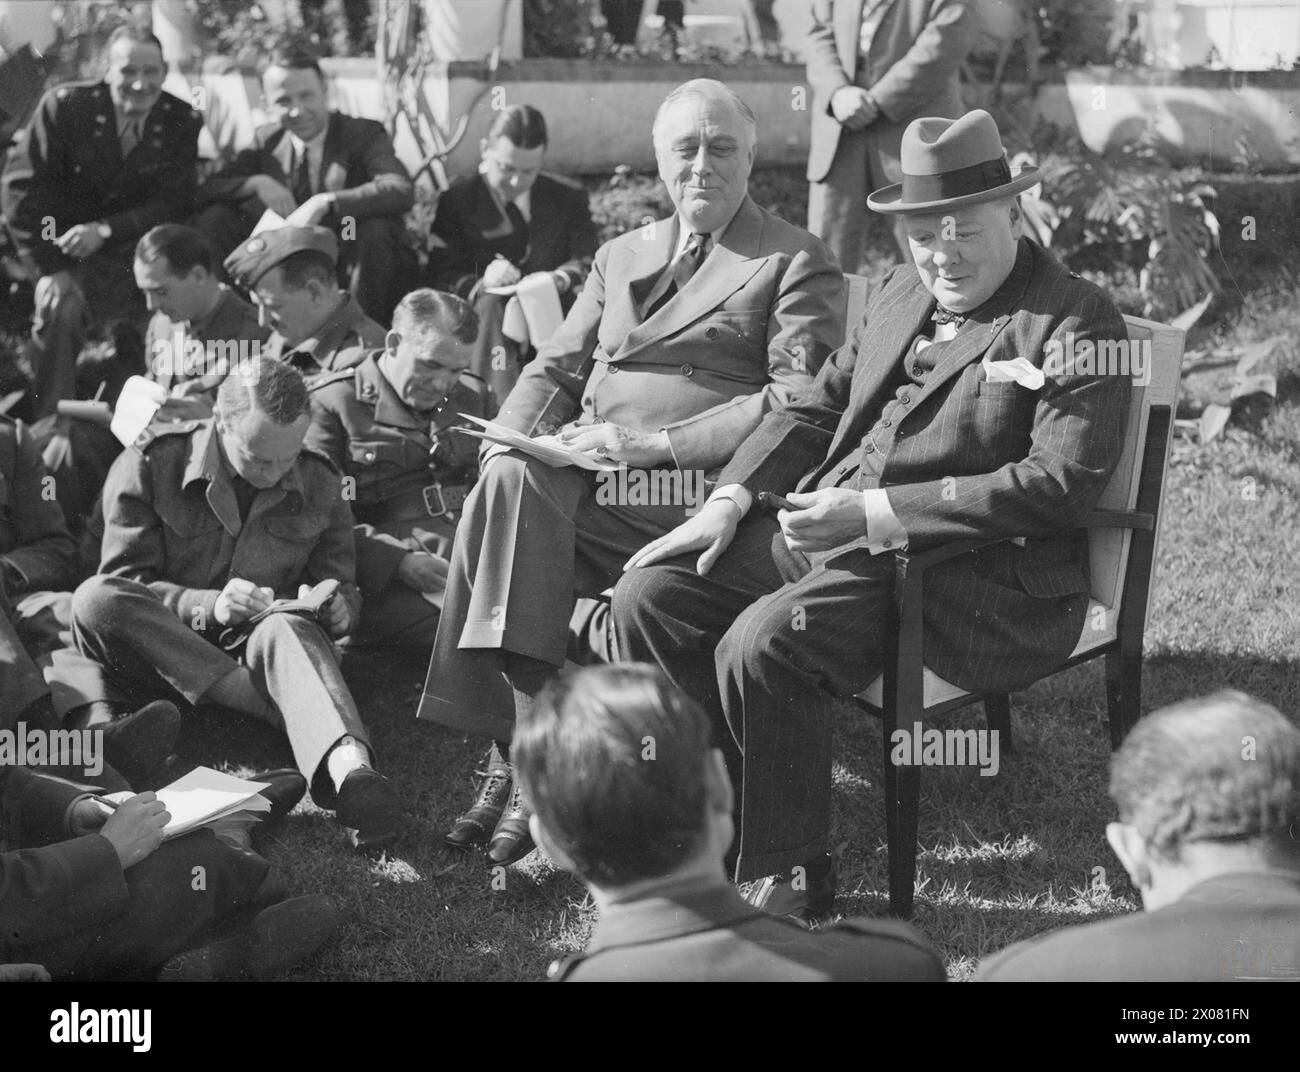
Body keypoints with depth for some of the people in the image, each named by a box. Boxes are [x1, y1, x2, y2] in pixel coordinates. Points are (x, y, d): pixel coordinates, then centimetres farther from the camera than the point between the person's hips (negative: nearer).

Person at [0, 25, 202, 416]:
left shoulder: (184, 122, -4)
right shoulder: (64, 107, -9)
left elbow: (175, 202, -6)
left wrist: (106, 231, -20)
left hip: (139, 253, 2)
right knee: (61, 307, -30)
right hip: (69, 257, -2)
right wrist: (47, 269, -17)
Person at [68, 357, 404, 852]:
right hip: (156, 654, 0)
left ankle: (348, 766, -66)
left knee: (287, 629, -36)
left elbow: (341, 585, 12)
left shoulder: (321, 483, 4)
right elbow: (124, 584, -9)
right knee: (93, 599, -32)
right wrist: (209, 606, -27)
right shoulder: (150, 464, -6)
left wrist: (338, 608, -15)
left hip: (256, 648, 0)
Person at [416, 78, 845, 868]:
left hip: (695, 482, -5)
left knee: (514, 489, -30)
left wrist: (652, 441, -16)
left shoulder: (799, 264, 6)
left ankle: (522, 751, -26)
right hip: (582, 470, 6)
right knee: (512, 475, -29)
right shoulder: (620, 257, 26)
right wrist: (515, 437, -1)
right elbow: (556, 367, 23)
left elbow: (799, 404, -7)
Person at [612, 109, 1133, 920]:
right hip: (826, 531, 8)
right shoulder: (902, 294, 17)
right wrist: (730, 501, 4)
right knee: (651, 594, -6)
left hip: (965, 573, -8)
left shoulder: (1075, 323, -8)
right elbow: (817, 409, 23)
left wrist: (875, 512, -22)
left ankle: (790, 880, -12)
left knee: (762, 644, -30)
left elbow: (1064, 482, -19)